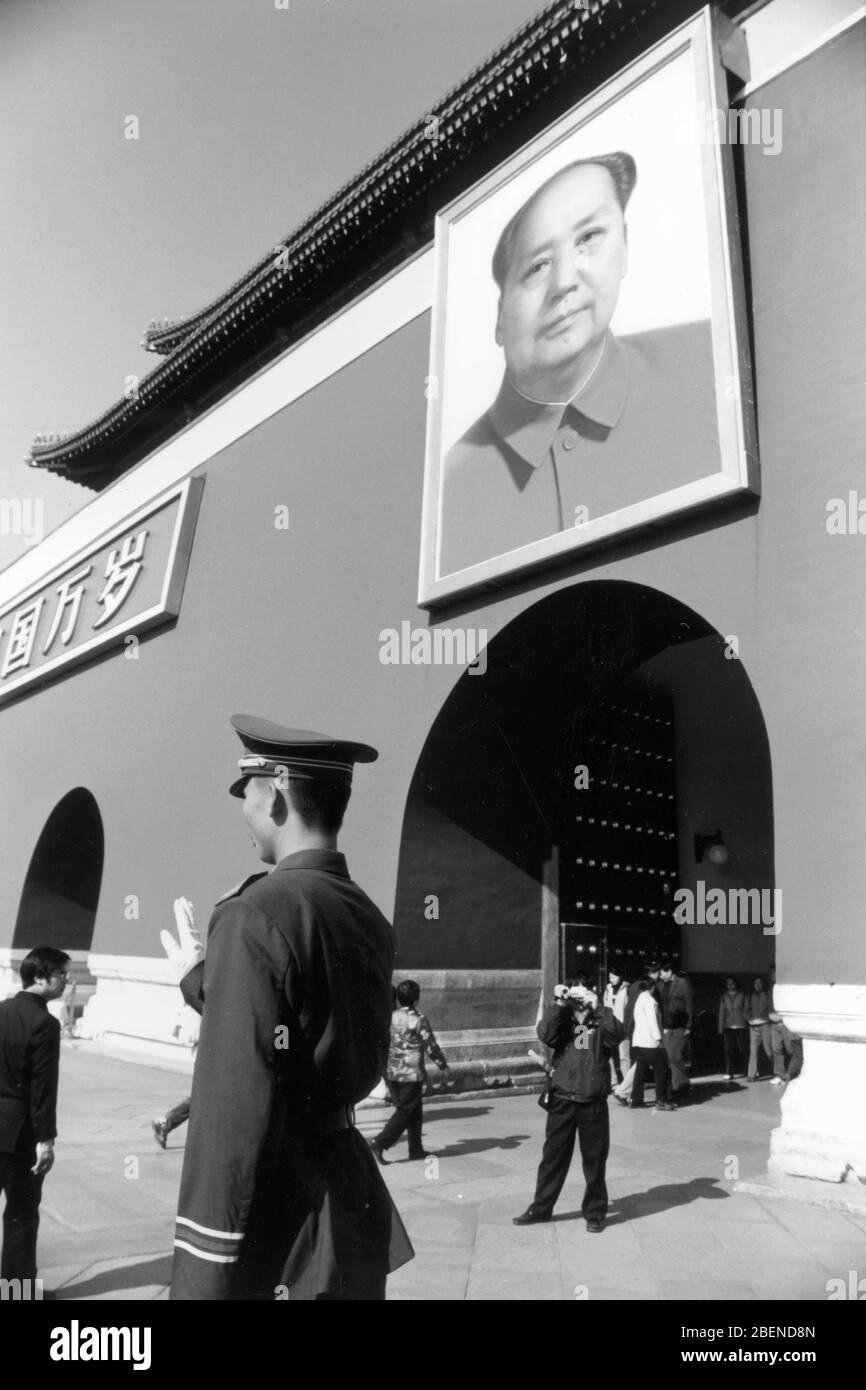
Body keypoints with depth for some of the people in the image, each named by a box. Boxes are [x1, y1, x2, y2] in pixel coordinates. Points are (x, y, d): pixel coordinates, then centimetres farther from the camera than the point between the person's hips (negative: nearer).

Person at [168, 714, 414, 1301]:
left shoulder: (256, 915, -21)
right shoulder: (369, 918, 4)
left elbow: (234, 1113, -24)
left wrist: (203, 1278, -18)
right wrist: (201, 976, 21)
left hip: (279, 1218, -8)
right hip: (353, 1195, 8)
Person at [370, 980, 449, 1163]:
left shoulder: (388, 1017, 2)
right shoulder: (418, 1020, -13)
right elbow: (431, 1046, -9)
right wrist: (443, 1065, 6)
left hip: (391, 1072, 6)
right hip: (411, 1073, -6)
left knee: (415, 1110, 17)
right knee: (405, 1111, 2)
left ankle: (416, 1149, 22)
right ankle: (380, 1142, -8)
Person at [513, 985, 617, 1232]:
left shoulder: (600, 1026, 5)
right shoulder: (562, 1025, 6)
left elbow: (616, 1033, -17)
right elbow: (544, 1032, -15)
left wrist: (597, 1007, -14)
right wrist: (559, 1003, -15)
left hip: (594, 1103, -1)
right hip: (562, 1102, 1)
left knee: (594, 1161, 9)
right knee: (553, 1157, 10)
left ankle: (595, 1213, 24)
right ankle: (541, 1208, 24)